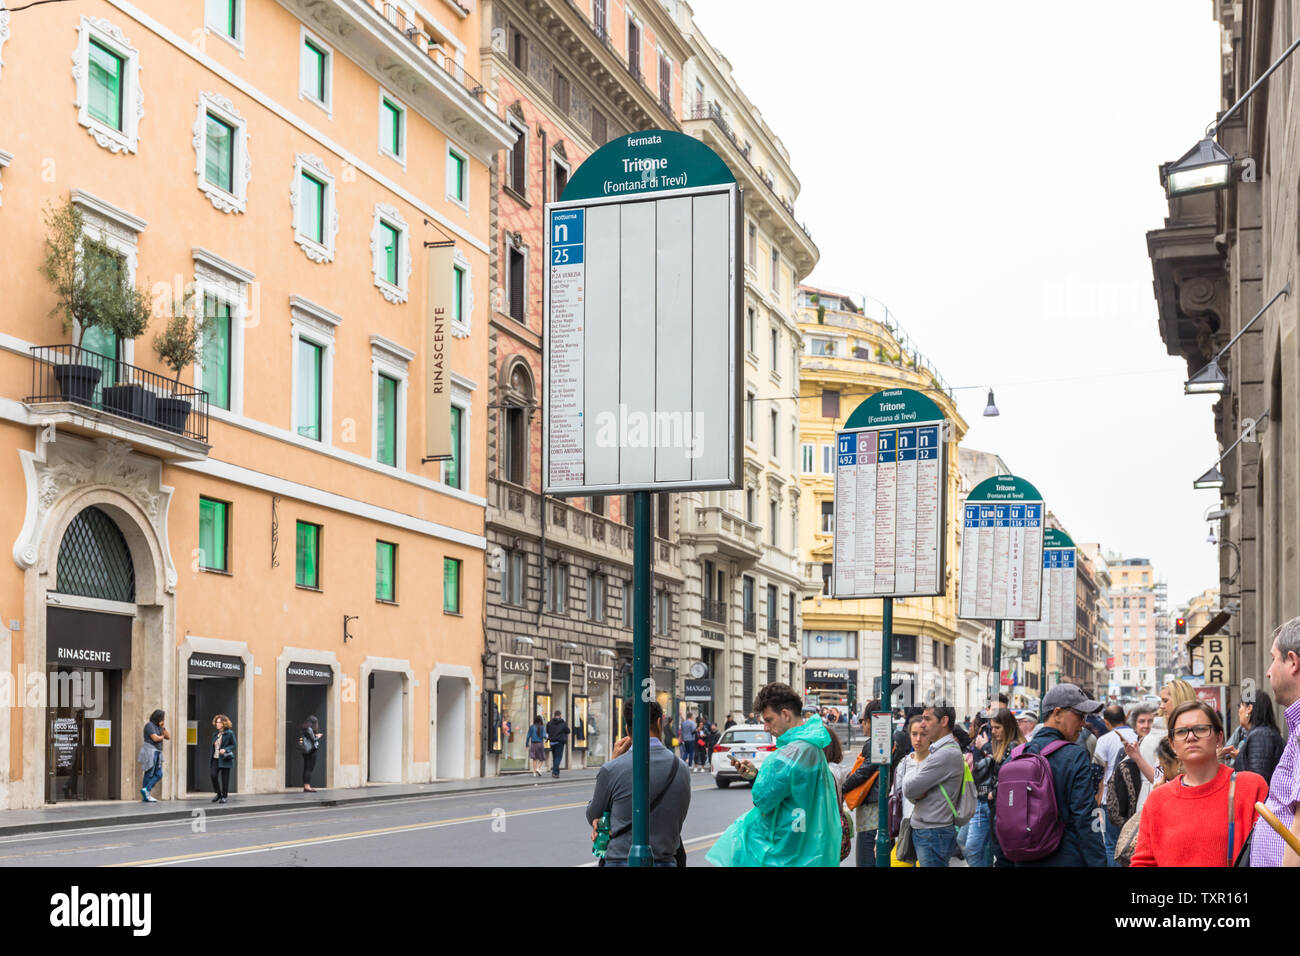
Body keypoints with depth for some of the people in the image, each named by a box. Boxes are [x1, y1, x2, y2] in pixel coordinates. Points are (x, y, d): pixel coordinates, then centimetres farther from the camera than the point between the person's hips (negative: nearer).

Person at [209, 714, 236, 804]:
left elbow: (233, 745, -3)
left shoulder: (229, 733, -3)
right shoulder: (215, 734, 15)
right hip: (215, 759, 5)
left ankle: (224, 796, 10)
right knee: (213, 775, -9)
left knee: (225, 778, -1)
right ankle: (218, 794, 10)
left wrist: (225, 749, -19)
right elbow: (213, 746, 19)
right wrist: (211, 758, 13)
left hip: (225, 759, -5)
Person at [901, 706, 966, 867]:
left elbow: (909, 789, -17)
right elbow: (909, 792, 16)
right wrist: (917, 794, -7)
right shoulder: (937, 750, 17)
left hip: (934, 835, -10)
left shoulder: (947, 754, -17)